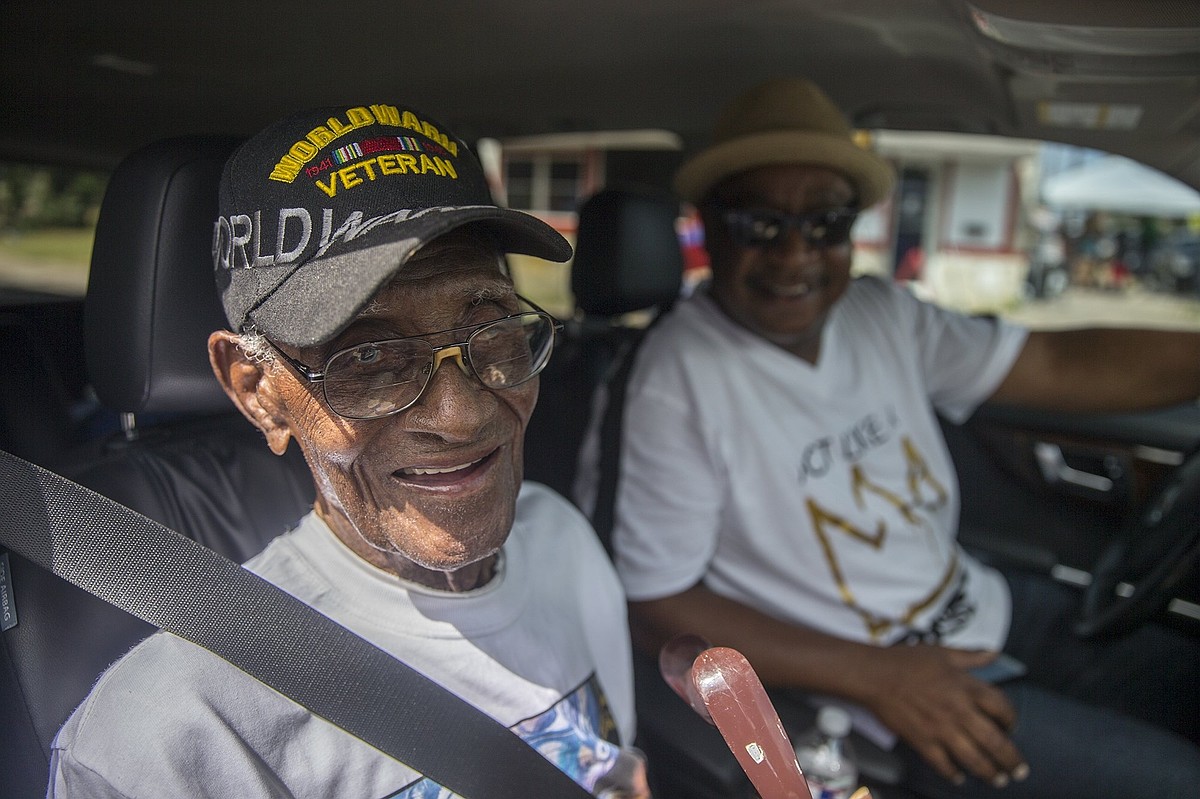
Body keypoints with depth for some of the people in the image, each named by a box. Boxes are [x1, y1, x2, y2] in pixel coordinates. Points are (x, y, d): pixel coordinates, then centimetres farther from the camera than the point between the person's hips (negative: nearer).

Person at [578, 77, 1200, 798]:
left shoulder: (883, 313, -1)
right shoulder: (670, 383, -22)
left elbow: (1063, 365, -1)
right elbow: (650, 607, -20)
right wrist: (875, 676, -21)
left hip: (985, 605, 7)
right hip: (862, 690, -7)